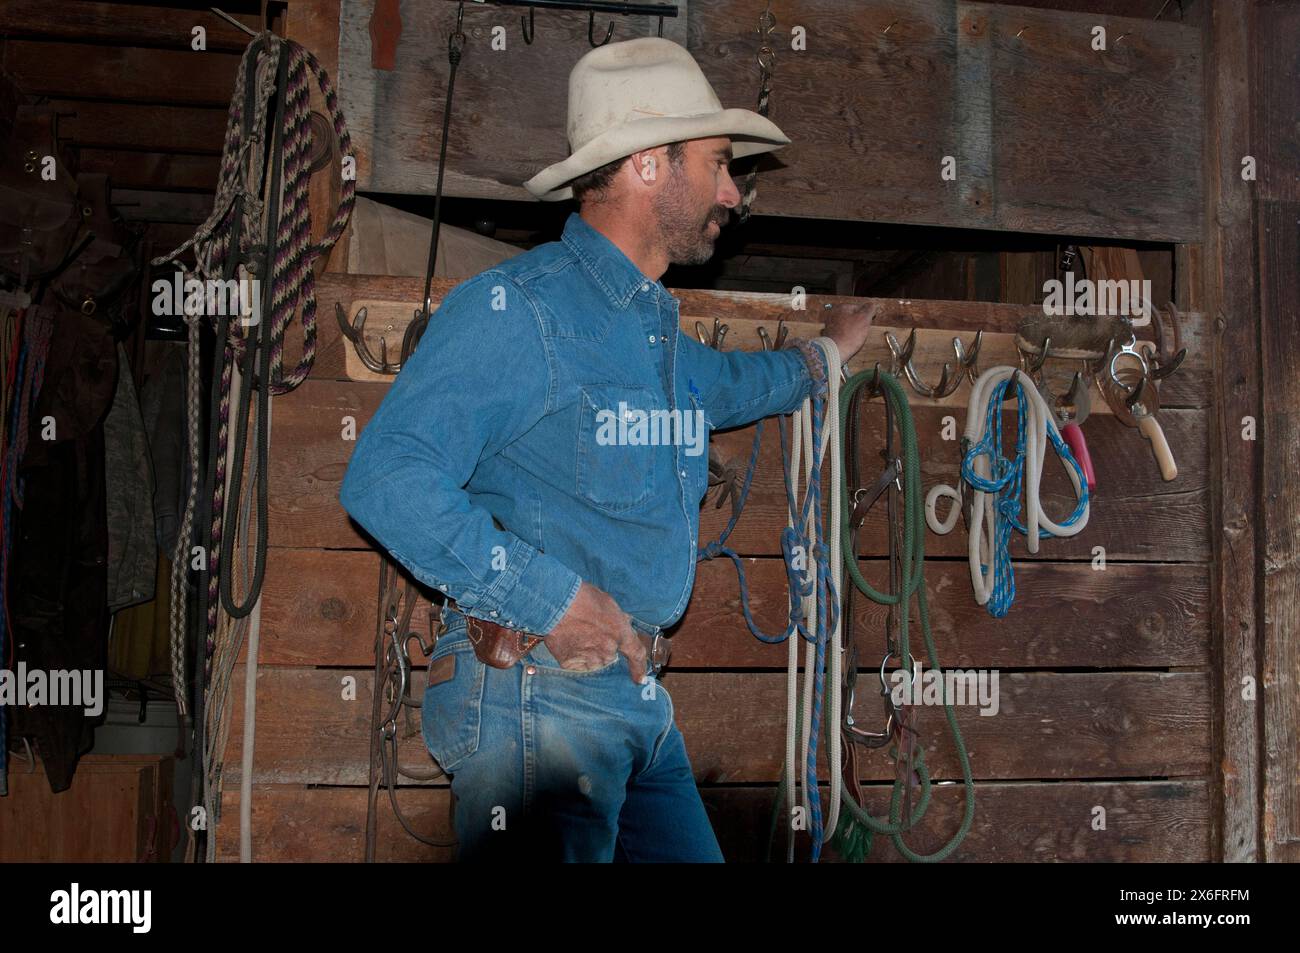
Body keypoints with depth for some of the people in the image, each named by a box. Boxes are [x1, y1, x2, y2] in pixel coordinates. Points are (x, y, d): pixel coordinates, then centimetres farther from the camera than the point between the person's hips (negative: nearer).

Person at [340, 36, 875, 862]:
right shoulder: (516, 308, -13)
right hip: (535, 693, -9)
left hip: (640, 699, 9)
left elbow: (728, 385, 41)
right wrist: (551, 599, -22)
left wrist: (825, 353, 53)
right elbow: (386, 477, -21)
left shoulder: (659, 328, 16)